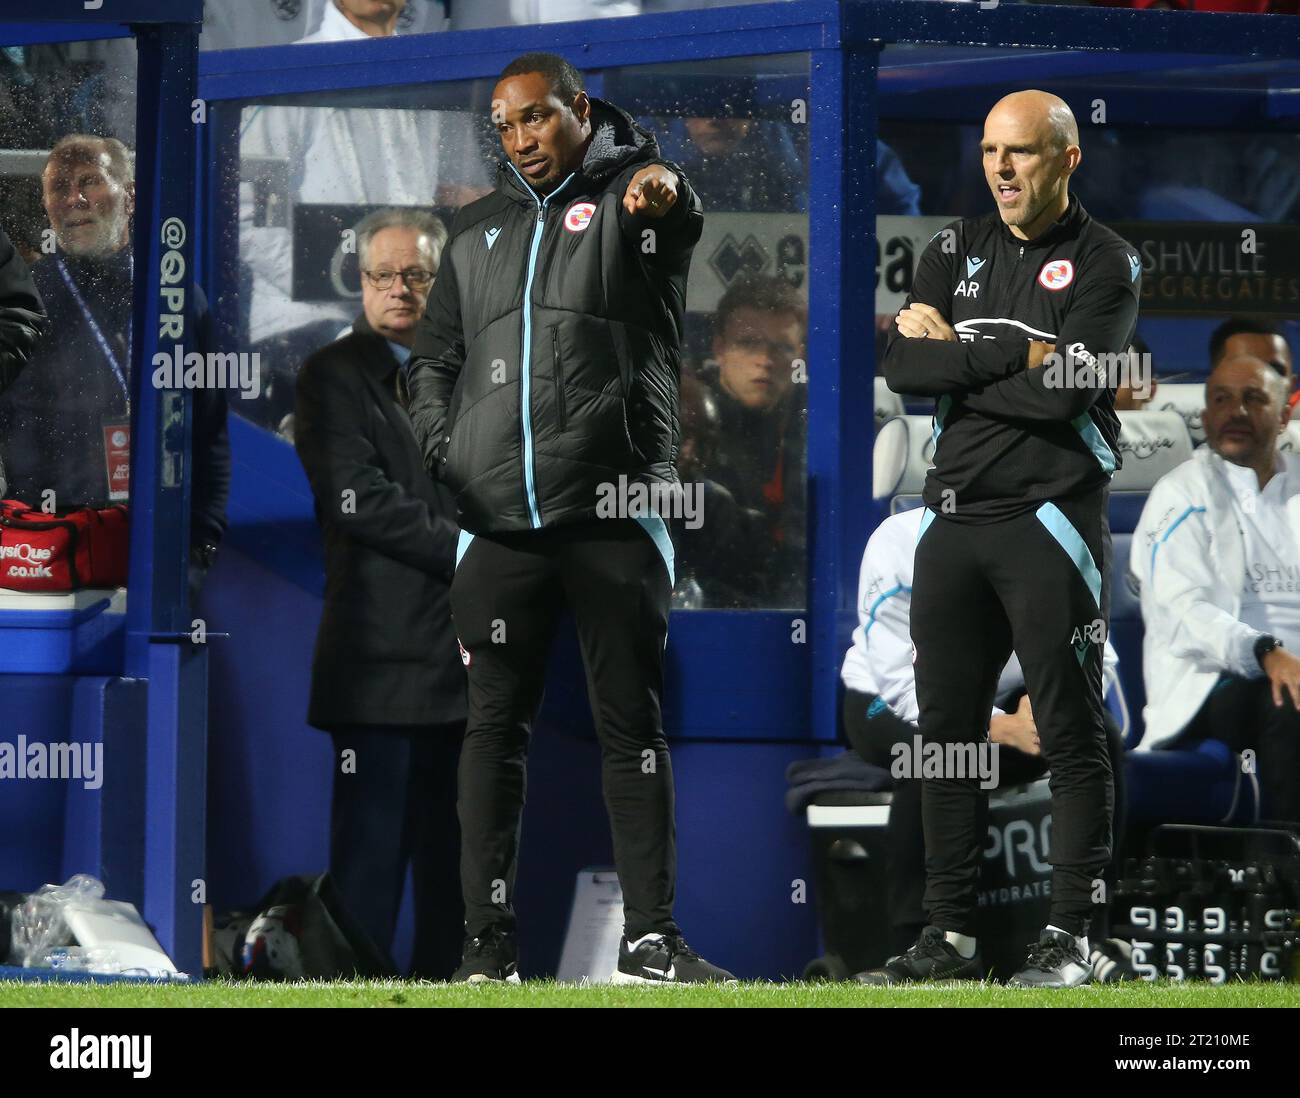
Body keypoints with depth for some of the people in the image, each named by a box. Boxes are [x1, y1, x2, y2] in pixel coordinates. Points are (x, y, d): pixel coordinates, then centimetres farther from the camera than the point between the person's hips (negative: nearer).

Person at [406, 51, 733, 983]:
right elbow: (435, 358, 23)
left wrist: (666, 196, -47)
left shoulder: (632, 198, 3)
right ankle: (490, 941, 5)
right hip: (498, 521, 4)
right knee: (496, 728, 3)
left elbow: (683, 215, -22)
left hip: (614, 513, -4)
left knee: (633, 728, 0)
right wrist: (439, 451, 4)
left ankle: (650, 937, 2)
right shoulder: (478, 232, 19)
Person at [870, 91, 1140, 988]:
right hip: (954, 519, 6)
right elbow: (903, 367, -2)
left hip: (1051, 520, -6)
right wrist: (1010, 355, -13)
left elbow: (1063, 392, -18)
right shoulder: (958, 251, 12)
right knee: (947, 732, 7)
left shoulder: (1103, 265, -4)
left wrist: (954, 359, -7)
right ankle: (951, 935, 14)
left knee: (1071, 736, -2)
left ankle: (1071, 937, 1)